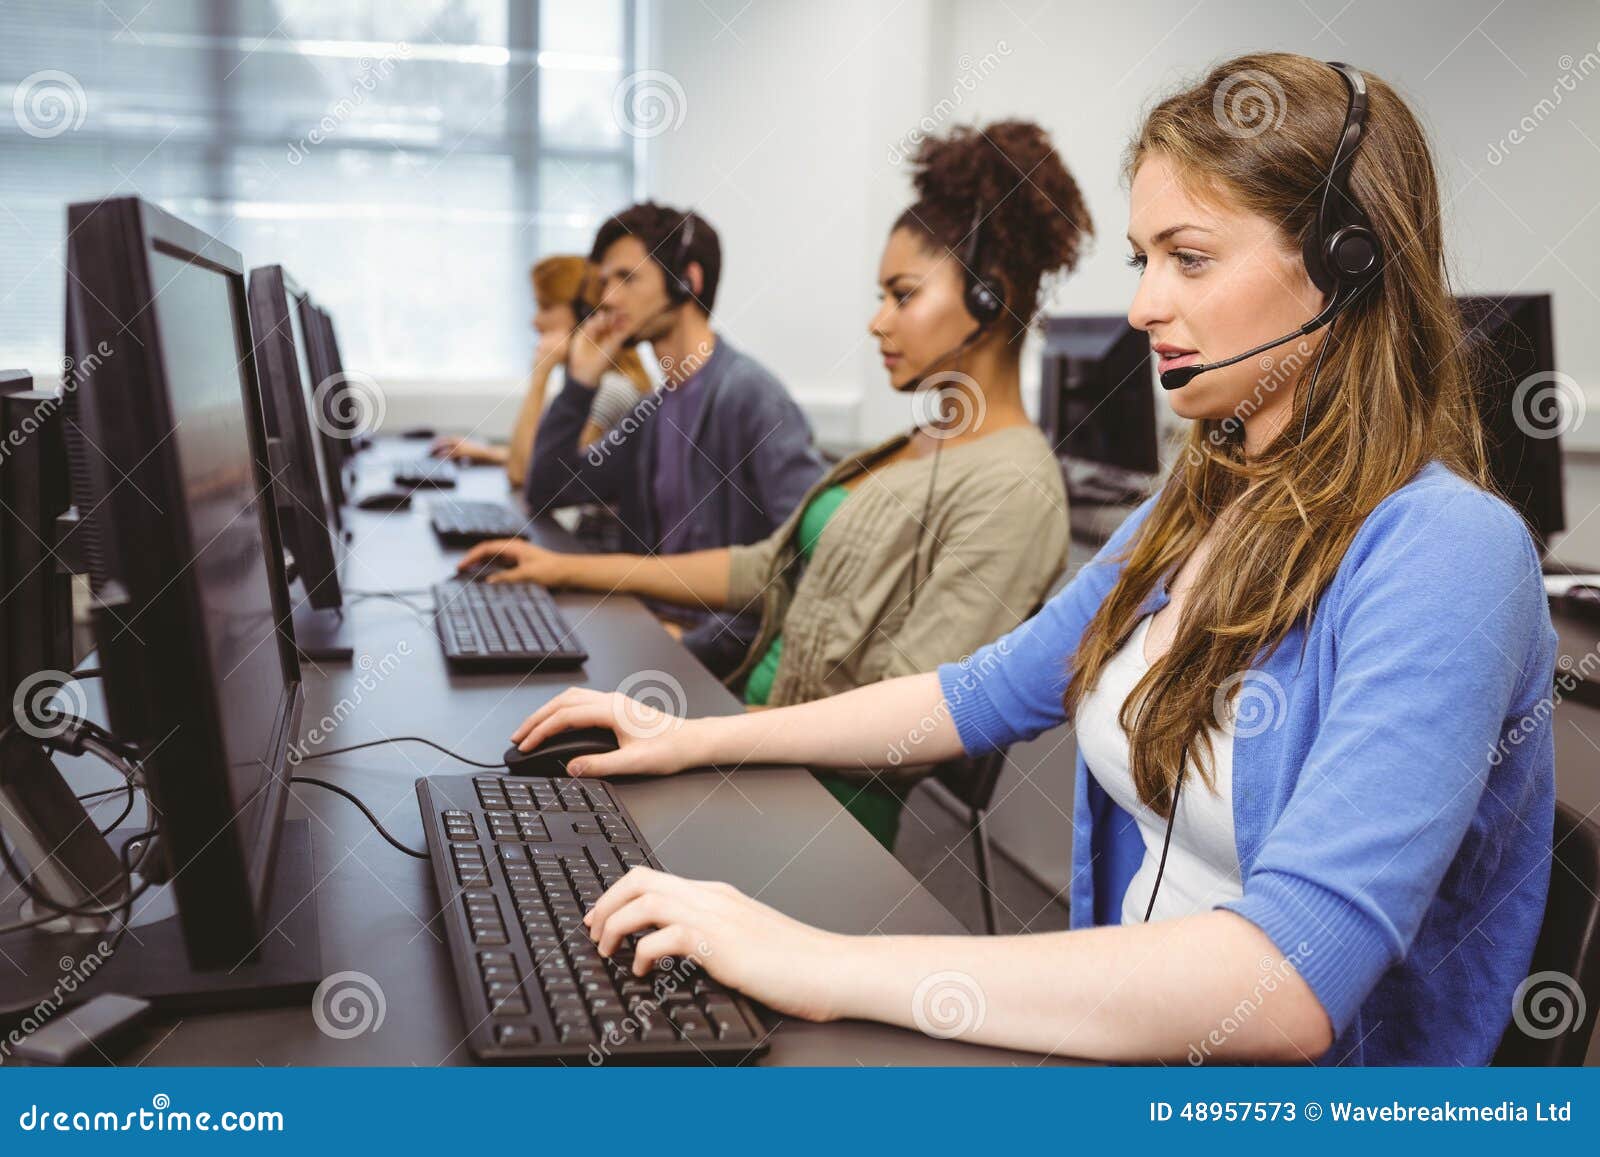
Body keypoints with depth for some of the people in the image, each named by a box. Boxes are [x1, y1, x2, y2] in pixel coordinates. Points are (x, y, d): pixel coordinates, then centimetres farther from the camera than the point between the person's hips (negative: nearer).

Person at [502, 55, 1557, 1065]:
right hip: (1134, 1025, 6)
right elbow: (990, 691, 15)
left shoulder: (1446, 555, -21)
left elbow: (1291, 980, -31)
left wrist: (830, 969, -33)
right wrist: (698, 741, 11)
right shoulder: (1198, 508, 5)